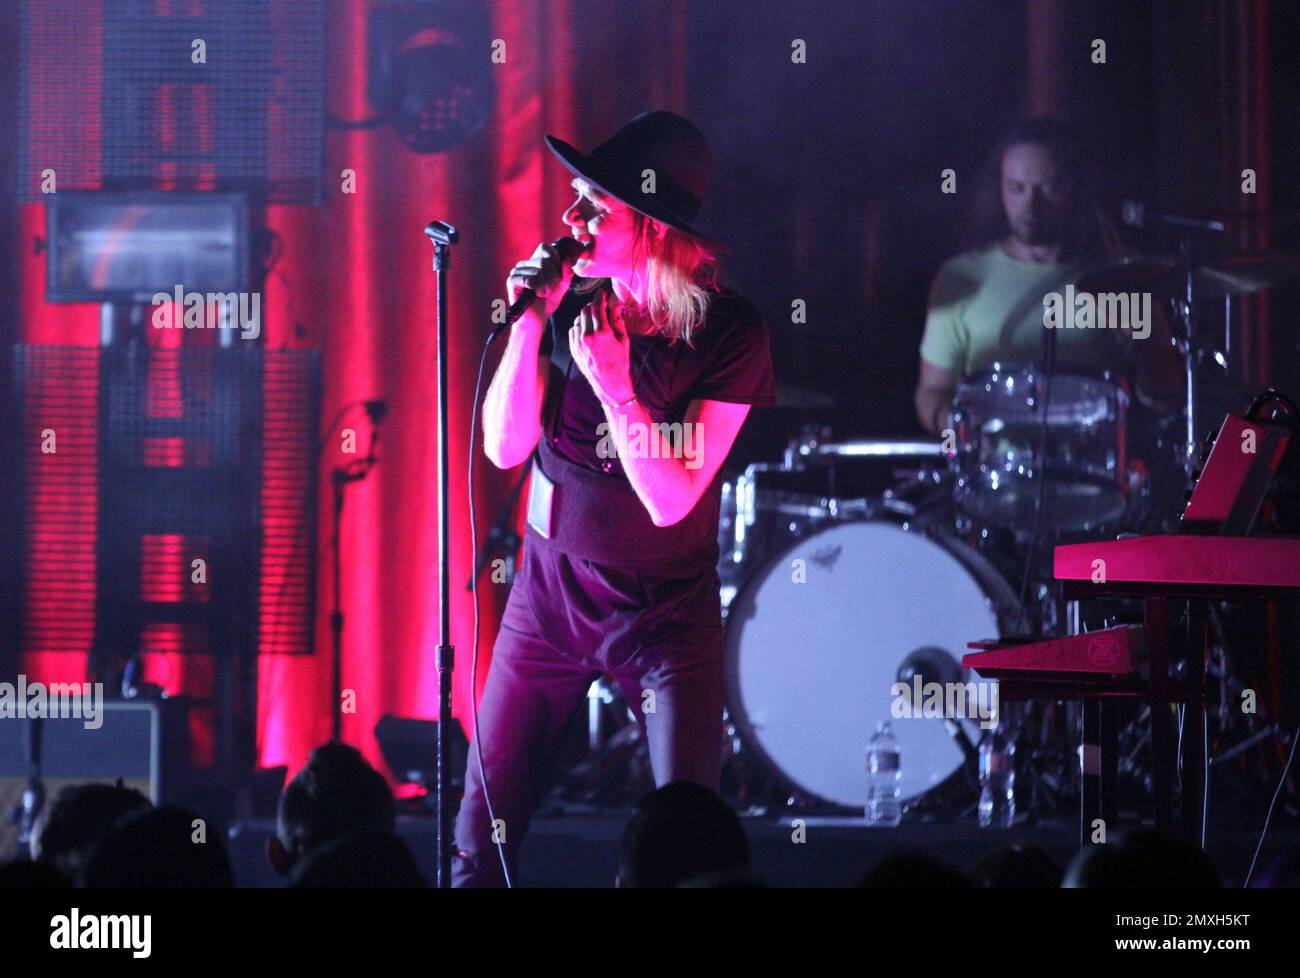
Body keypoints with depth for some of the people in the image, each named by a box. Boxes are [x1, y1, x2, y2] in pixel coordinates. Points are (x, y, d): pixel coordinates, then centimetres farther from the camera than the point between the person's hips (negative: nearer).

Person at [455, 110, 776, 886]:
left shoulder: (730, 335, -15)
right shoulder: (571, 301, -5)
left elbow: (670, 499, -18)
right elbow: (505, 448, -7)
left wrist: (613, 382, -26)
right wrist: (530, 327, -18)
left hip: (667, 611, -3)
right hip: (551, 590, 3)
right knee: (483, 833, 4)